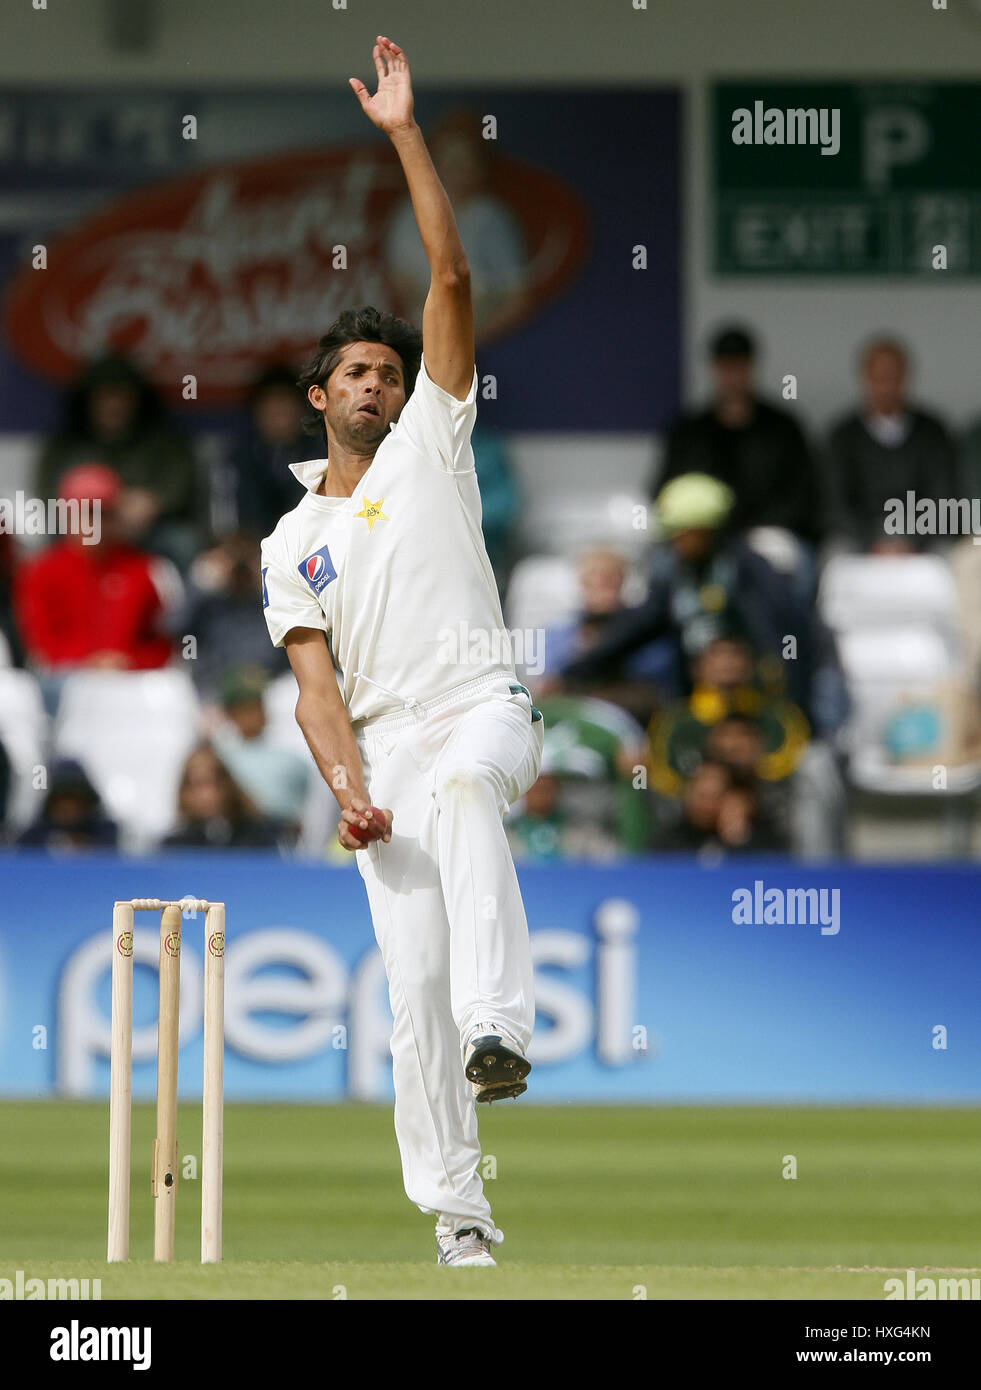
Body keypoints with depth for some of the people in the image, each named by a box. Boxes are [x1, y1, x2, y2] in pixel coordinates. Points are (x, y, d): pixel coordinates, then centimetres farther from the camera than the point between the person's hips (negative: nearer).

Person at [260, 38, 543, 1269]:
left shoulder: (430, 445, 11)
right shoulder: (292, 545, 16)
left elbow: (453, 279, 2)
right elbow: (315, 682, 6)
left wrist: (405, 134, -2)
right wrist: (346, 786, -13)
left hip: (482, 712, -3)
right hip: (384, 745, 3)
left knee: (467, 786, -40)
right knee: (414, 983, -5)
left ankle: (500, 1028, -51)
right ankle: (454, 1207, 0)